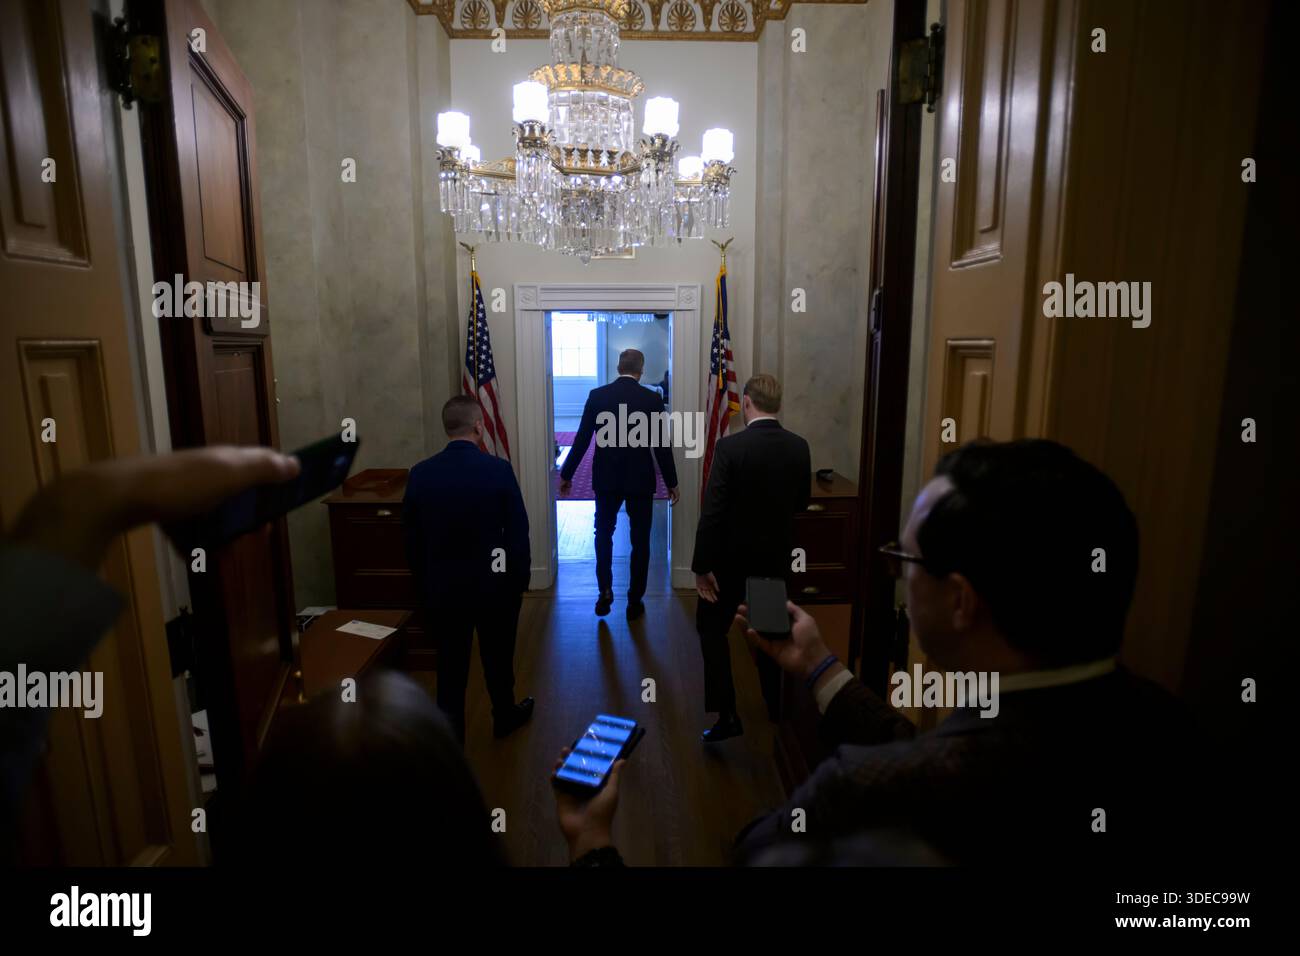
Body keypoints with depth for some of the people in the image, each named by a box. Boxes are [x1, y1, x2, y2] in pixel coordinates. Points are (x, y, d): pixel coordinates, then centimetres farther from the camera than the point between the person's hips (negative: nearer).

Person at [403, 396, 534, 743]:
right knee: (498, 658, 19)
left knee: (450, 667, 12)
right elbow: (518, 531, -11)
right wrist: (521, 578, 2)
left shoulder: (420, 474, -6)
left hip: (443, 588, 2)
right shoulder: (498, 469, -15)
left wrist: (424, 586, 13)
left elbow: (411, 539, 2)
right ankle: (505, 717, 41)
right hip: (494, 585, -1)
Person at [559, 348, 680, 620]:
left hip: (606, 478, 1)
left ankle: (605, 591, 9)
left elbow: (582, 439, -3)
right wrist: (671, 482, 5)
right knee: (640, 541, 11)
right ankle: (635, 602, 16)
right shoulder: (652, 399, -7)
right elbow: (661, 445, -6)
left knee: (603, 534, 20)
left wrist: (566, 474, 8)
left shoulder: (597, 395, -4)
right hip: (640, 480, -1)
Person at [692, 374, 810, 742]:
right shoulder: (800, 447, -5)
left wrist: (701, 566, -15)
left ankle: (727, 715, 10)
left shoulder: (730, 446, -20)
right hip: (777, 556, 5)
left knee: (711, 629, 13)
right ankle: (777, 709, 36)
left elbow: (712, 511, -21)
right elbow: (800, 503, 7)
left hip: (733, 556, -5)